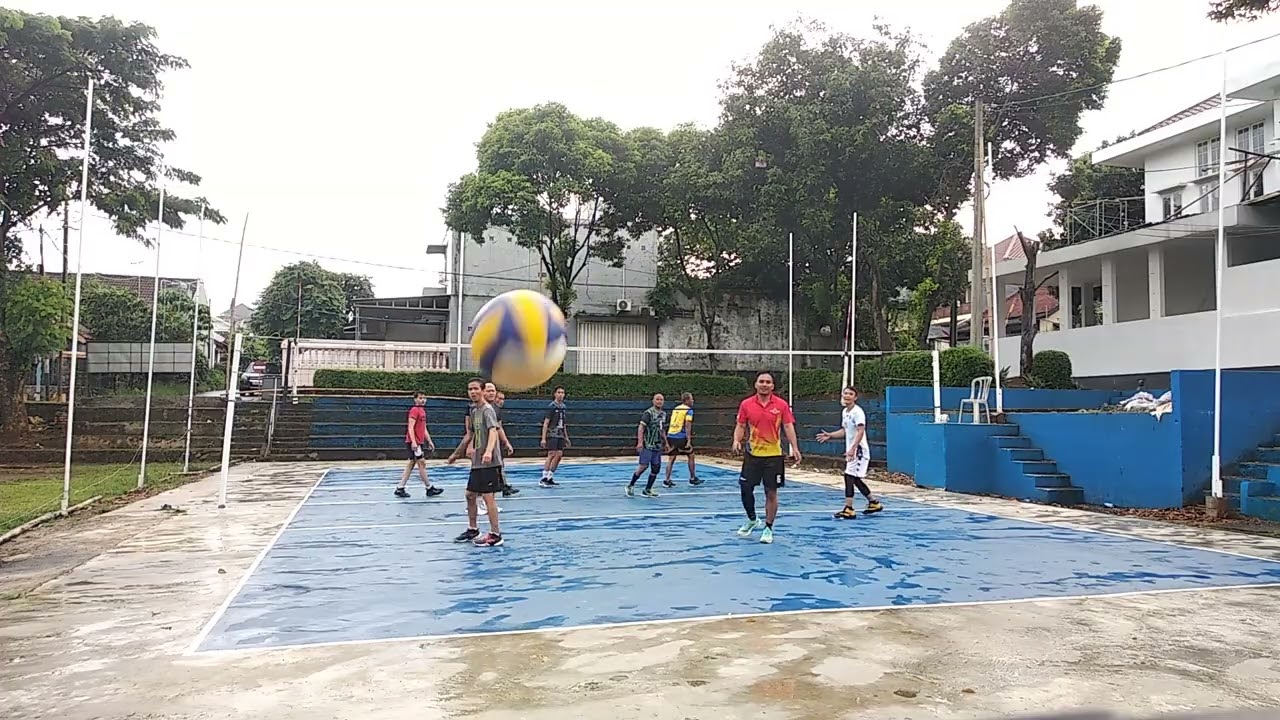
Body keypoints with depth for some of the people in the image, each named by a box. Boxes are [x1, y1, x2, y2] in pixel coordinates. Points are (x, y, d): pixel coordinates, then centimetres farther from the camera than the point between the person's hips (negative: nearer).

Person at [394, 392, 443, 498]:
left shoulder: (422, 411, 17)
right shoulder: (414, 410, -10)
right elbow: (410, 427, -18)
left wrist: (429, 441, 21)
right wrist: (413, 441, -26)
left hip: (419, 442, 9)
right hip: (414, 442, -9)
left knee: (411, 464, 10)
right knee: (422, 463, -4)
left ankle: (400, 489, 13)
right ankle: (429, 488, 1)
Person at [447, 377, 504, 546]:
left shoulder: (487, 409, -12)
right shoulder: (473, 410, 15)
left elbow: (493, 431, -28)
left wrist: (488, 451, -44)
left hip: (489, 462, -9)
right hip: (477, 462, 9)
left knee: (487, 496, -8)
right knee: (470, 494, 14)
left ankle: (495, 535, -1)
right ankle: (473, 530, 28)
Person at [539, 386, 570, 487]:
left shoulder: (563, 406, 13)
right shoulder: (551, 406, -9)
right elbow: (546, 423, -11)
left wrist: (566, 437, 21)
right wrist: (543, 438, -17)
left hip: (560, 435, 8)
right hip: (552, 435, -8)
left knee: (559, 456, 6)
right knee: (551, 455, -13)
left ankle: (550, 478, 14)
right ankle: (544, 479, -11)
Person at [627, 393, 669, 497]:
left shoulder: (663, 414, 14)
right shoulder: (648, 413, -9)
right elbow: (641, 427, -16)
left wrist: (665, 443, 23)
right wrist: (640, 442, -26)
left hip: (658, 446, 7)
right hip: (647, 445, -7)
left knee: (656, 468, 5)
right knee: (643, 466, -12)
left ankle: (647, 490, 14)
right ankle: (630, 486, 2)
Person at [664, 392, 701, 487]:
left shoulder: (675, 409, 16)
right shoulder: (689, 410, -4)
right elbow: (687, 425, -13)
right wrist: (689, 440, -17)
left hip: (670, 436, 6)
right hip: (681, 437, -6)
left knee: (672, 458, 9)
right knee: (691, 456, 11)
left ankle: (667, 480, 3)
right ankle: (693, 479, 18)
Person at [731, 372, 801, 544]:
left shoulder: (781, 404, -3)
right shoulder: (746, 404, 0)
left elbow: (788, 427, -4)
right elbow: (740, 426, 5)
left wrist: (795, 448, -15)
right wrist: (737, 440, -14)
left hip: (774, 455, -1)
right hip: (752, 453, 2)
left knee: (771, 492, 3)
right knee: (746, 488, 4)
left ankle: (768, 528, 17)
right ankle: (752, 520, 29)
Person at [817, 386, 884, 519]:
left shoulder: (857, 412, -15)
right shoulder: (845, 412, 12)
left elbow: (860, 431, -25)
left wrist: (852, 449, -34)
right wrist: (830, 435, 14)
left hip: (859, 450, -9)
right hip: (851, 451, 9)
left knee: (849, 476, -14)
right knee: (855, 479, 15)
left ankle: (848, 510, -11)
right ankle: (874, 503, 30)